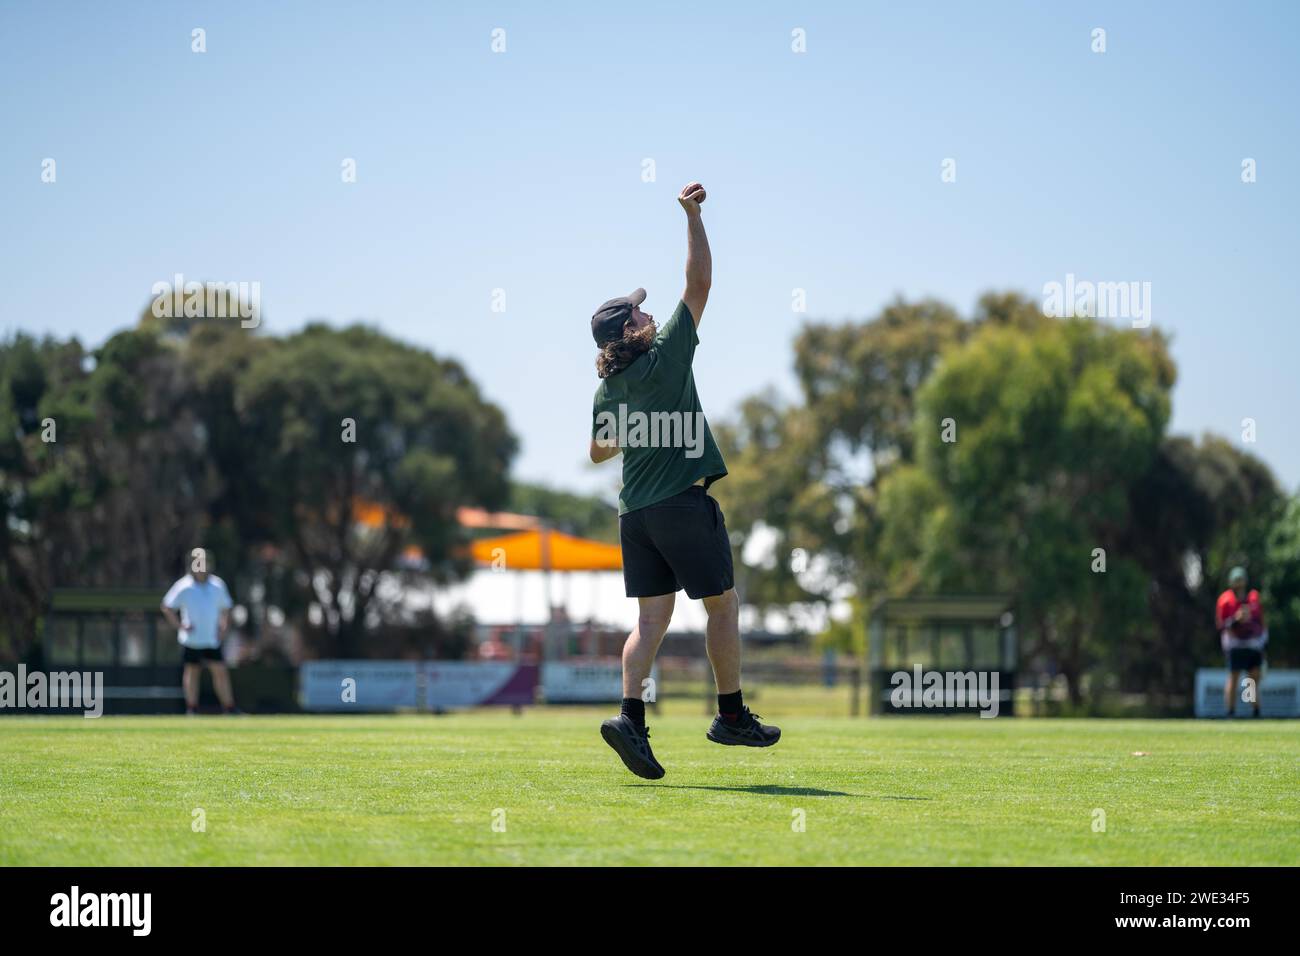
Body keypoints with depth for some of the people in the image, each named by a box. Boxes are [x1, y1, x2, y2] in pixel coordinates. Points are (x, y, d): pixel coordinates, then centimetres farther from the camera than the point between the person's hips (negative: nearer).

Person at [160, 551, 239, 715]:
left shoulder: (217, 585, 6)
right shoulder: (184, 587, -5)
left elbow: (225, 608, 19)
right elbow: (167, 607, -1)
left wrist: (224, 627, 5)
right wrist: (179, 625, -9)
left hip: (212, 639, 3)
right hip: (191, 639, -3)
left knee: (220, 671, -1)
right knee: (192, 671, 3)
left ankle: (229, 708, 2)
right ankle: (192, 709, 10)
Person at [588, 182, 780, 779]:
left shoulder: (607, 390, 7)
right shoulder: (666, 358, -9)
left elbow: (598, 451, 21)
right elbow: (698, 283, -9)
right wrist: (693, 216, -5)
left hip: (635, 511, 6)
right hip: (684, 504, -6)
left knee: (652, 616, 4)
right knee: (722, 605, 6)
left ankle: (630, 716, -13)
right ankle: (732, 716, 10)